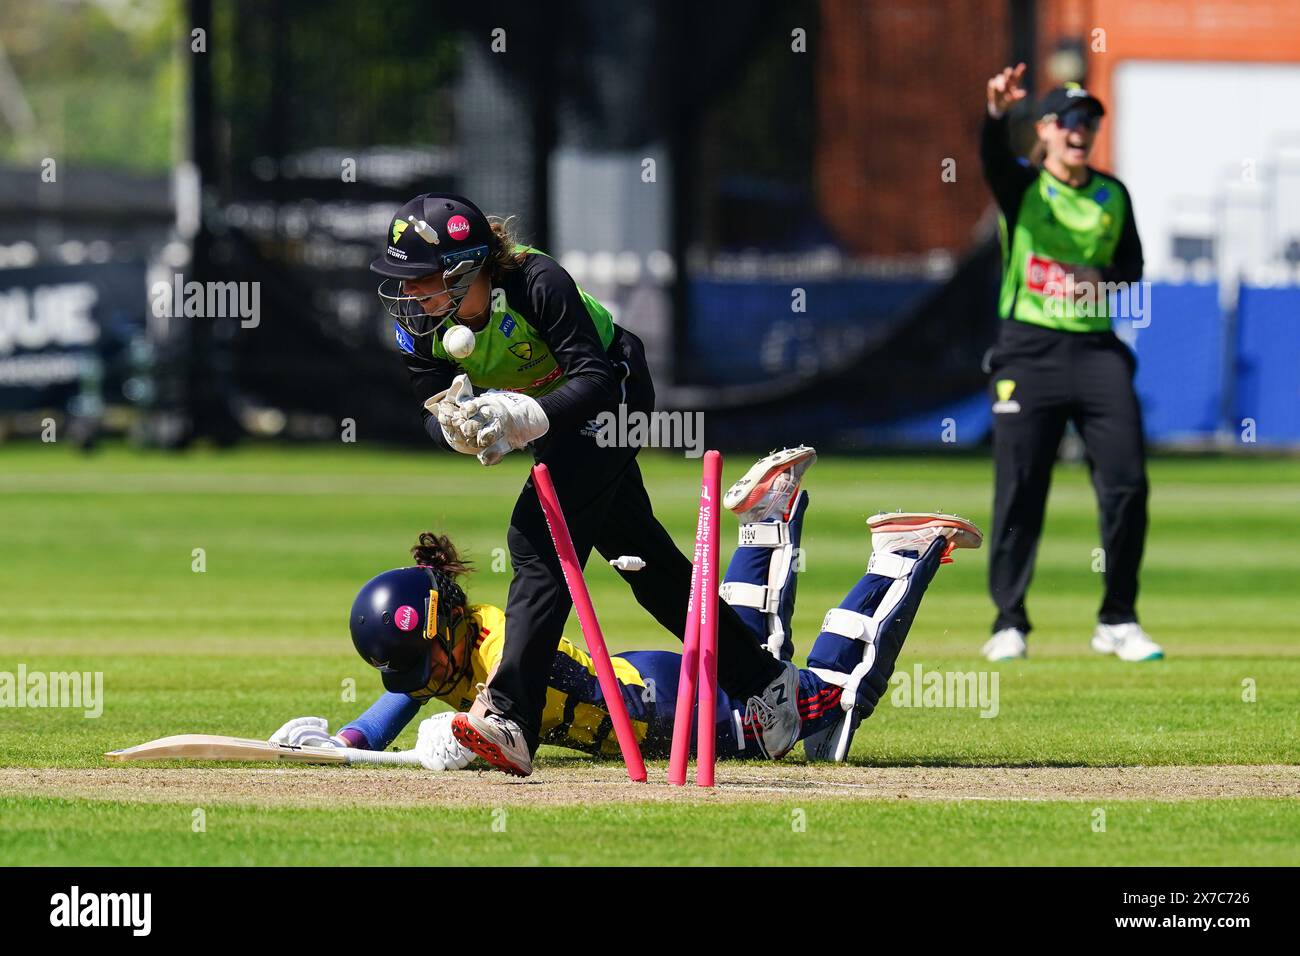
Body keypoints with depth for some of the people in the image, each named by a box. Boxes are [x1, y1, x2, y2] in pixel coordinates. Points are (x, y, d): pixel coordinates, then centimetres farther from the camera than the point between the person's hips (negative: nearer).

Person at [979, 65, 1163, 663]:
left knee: (1127, 484, -5)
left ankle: (1117, 623, 6)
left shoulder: (1113, 196, 12)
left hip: (1097, 350, 3)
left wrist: (1103, 282, -6)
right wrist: (997, 113, -43)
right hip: (1029, 350, -3)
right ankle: (1009, 624, 6)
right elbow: (993, 157, -21)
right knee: (1018, 490, -3)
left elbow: (1132, 264, 17)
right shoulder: (1022, 186, 1)